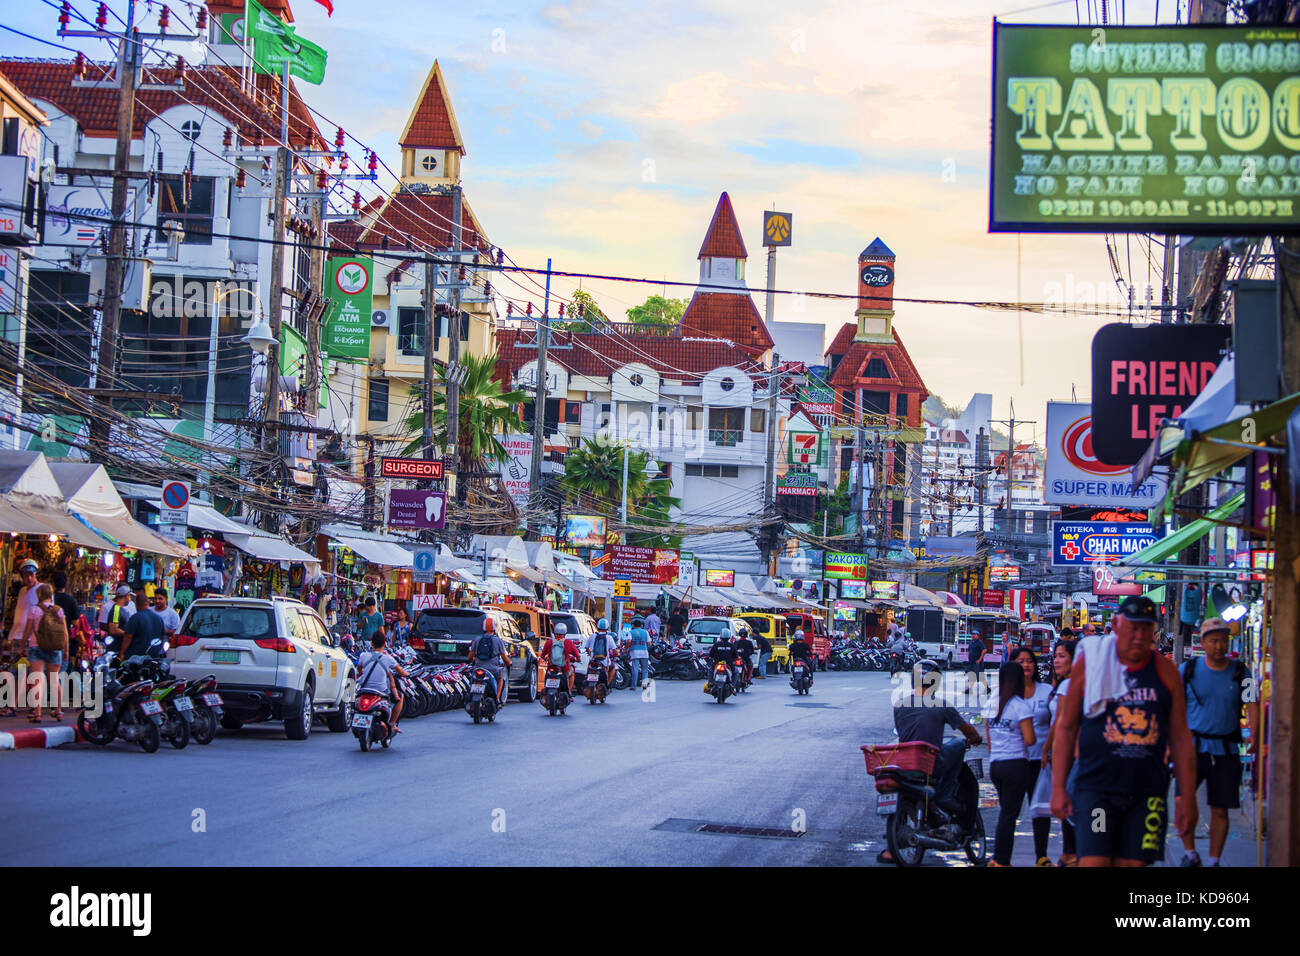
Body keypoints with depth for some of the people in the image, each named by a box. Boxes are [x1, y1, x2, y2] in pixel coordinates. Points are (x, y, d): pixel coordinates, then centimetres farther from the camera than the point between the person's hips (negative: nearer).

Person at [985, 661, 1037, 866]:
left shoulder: (990, 705, 9)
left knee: (1006, 811, 15)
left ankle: (998, 858, 14)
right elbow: (1029, 740, -15)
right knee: (1010, 813, -1)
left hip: (995, 764, 6)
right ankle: (1002, 861, 1)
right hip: (1016, 763, -6)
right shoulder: (1021, 706, -10)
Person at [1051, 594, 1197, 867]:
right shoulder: (1088, 664, 3)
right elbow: (1066, 727, 7)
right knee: (1093, 863, -14)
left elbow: (1180, 737, 12)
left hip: (1147, 793, 2)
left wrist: (1187, 796, 7)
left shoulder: (1165, 671, 8)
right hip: (1095, 787, -2)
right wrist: (1058, 788, 1)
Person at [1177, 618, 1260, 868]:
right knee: (1183, 800, -17)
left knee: (1220, 809, 6)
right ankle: (1190, 853, -1)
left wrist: (1254, 735, -19)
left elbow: (1252, 704, -3)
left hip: (1226, 750, 1)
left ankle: (1214, 861, 18)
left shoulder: (1240, 672, 4)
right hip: (1194, 746, -1)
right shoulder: (1188, 669, 2)